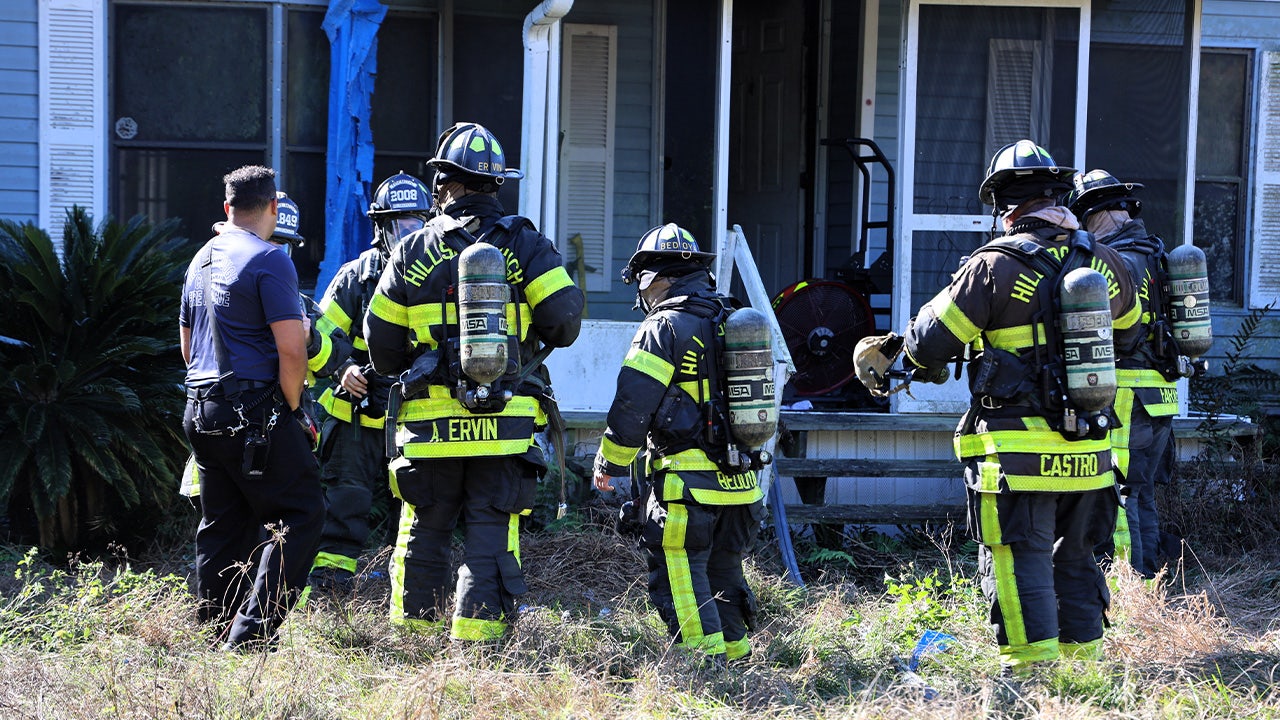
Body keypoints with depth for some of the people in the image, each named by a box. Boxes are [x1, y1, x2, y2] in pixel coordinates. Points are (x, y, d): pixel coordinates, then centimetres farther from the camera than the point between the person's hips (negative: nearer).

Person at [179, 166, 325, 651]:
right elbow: (292, 348, -17)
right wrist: (294, 408, -4)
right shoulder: (269, 260, -11)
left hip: (201, 411, 9)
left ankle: (220, 631, 15)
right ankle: (252, 632, -13)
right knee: (301, 516, -4)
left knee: (223, 526, 14)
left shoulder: (201, 260, 16)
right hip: (255, 417, -9)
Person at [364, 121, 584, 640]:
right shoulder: (524, 244, 0)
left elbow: (381, 347, 7)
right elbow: (564, 318, -7)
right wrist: (532, 340, 14)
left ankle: (414, 629, 19)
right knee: (492, 531, 2)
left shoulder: (412, 253, 3)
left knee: (424, 530, 13)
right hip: (506, 422, -1)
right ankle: (476, 631, -3)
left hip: (430, 419, 1)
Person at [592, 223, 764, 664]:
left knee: (679, 573, -3)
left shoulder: (664, 328, -10)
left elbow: (632, 406, -11)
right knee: (723, 569, 20)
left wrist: (609, 464, 2)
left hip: (687, 480, -8)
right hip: (741, 480, 8)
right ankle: (734, 651, 27)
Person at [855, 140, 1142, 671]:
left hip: (1019, 452, -6)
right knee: (1073, 559, 18)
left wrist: (908, 354, 17)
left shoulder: (995, 265, -11)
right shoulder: (1103, 263, 6)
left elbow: (928, 345, -5)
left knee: (1020, 563, -1)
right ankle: (1081, 665, 24)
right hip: (1088, 452, 6)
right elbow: (1126, 333, 25)